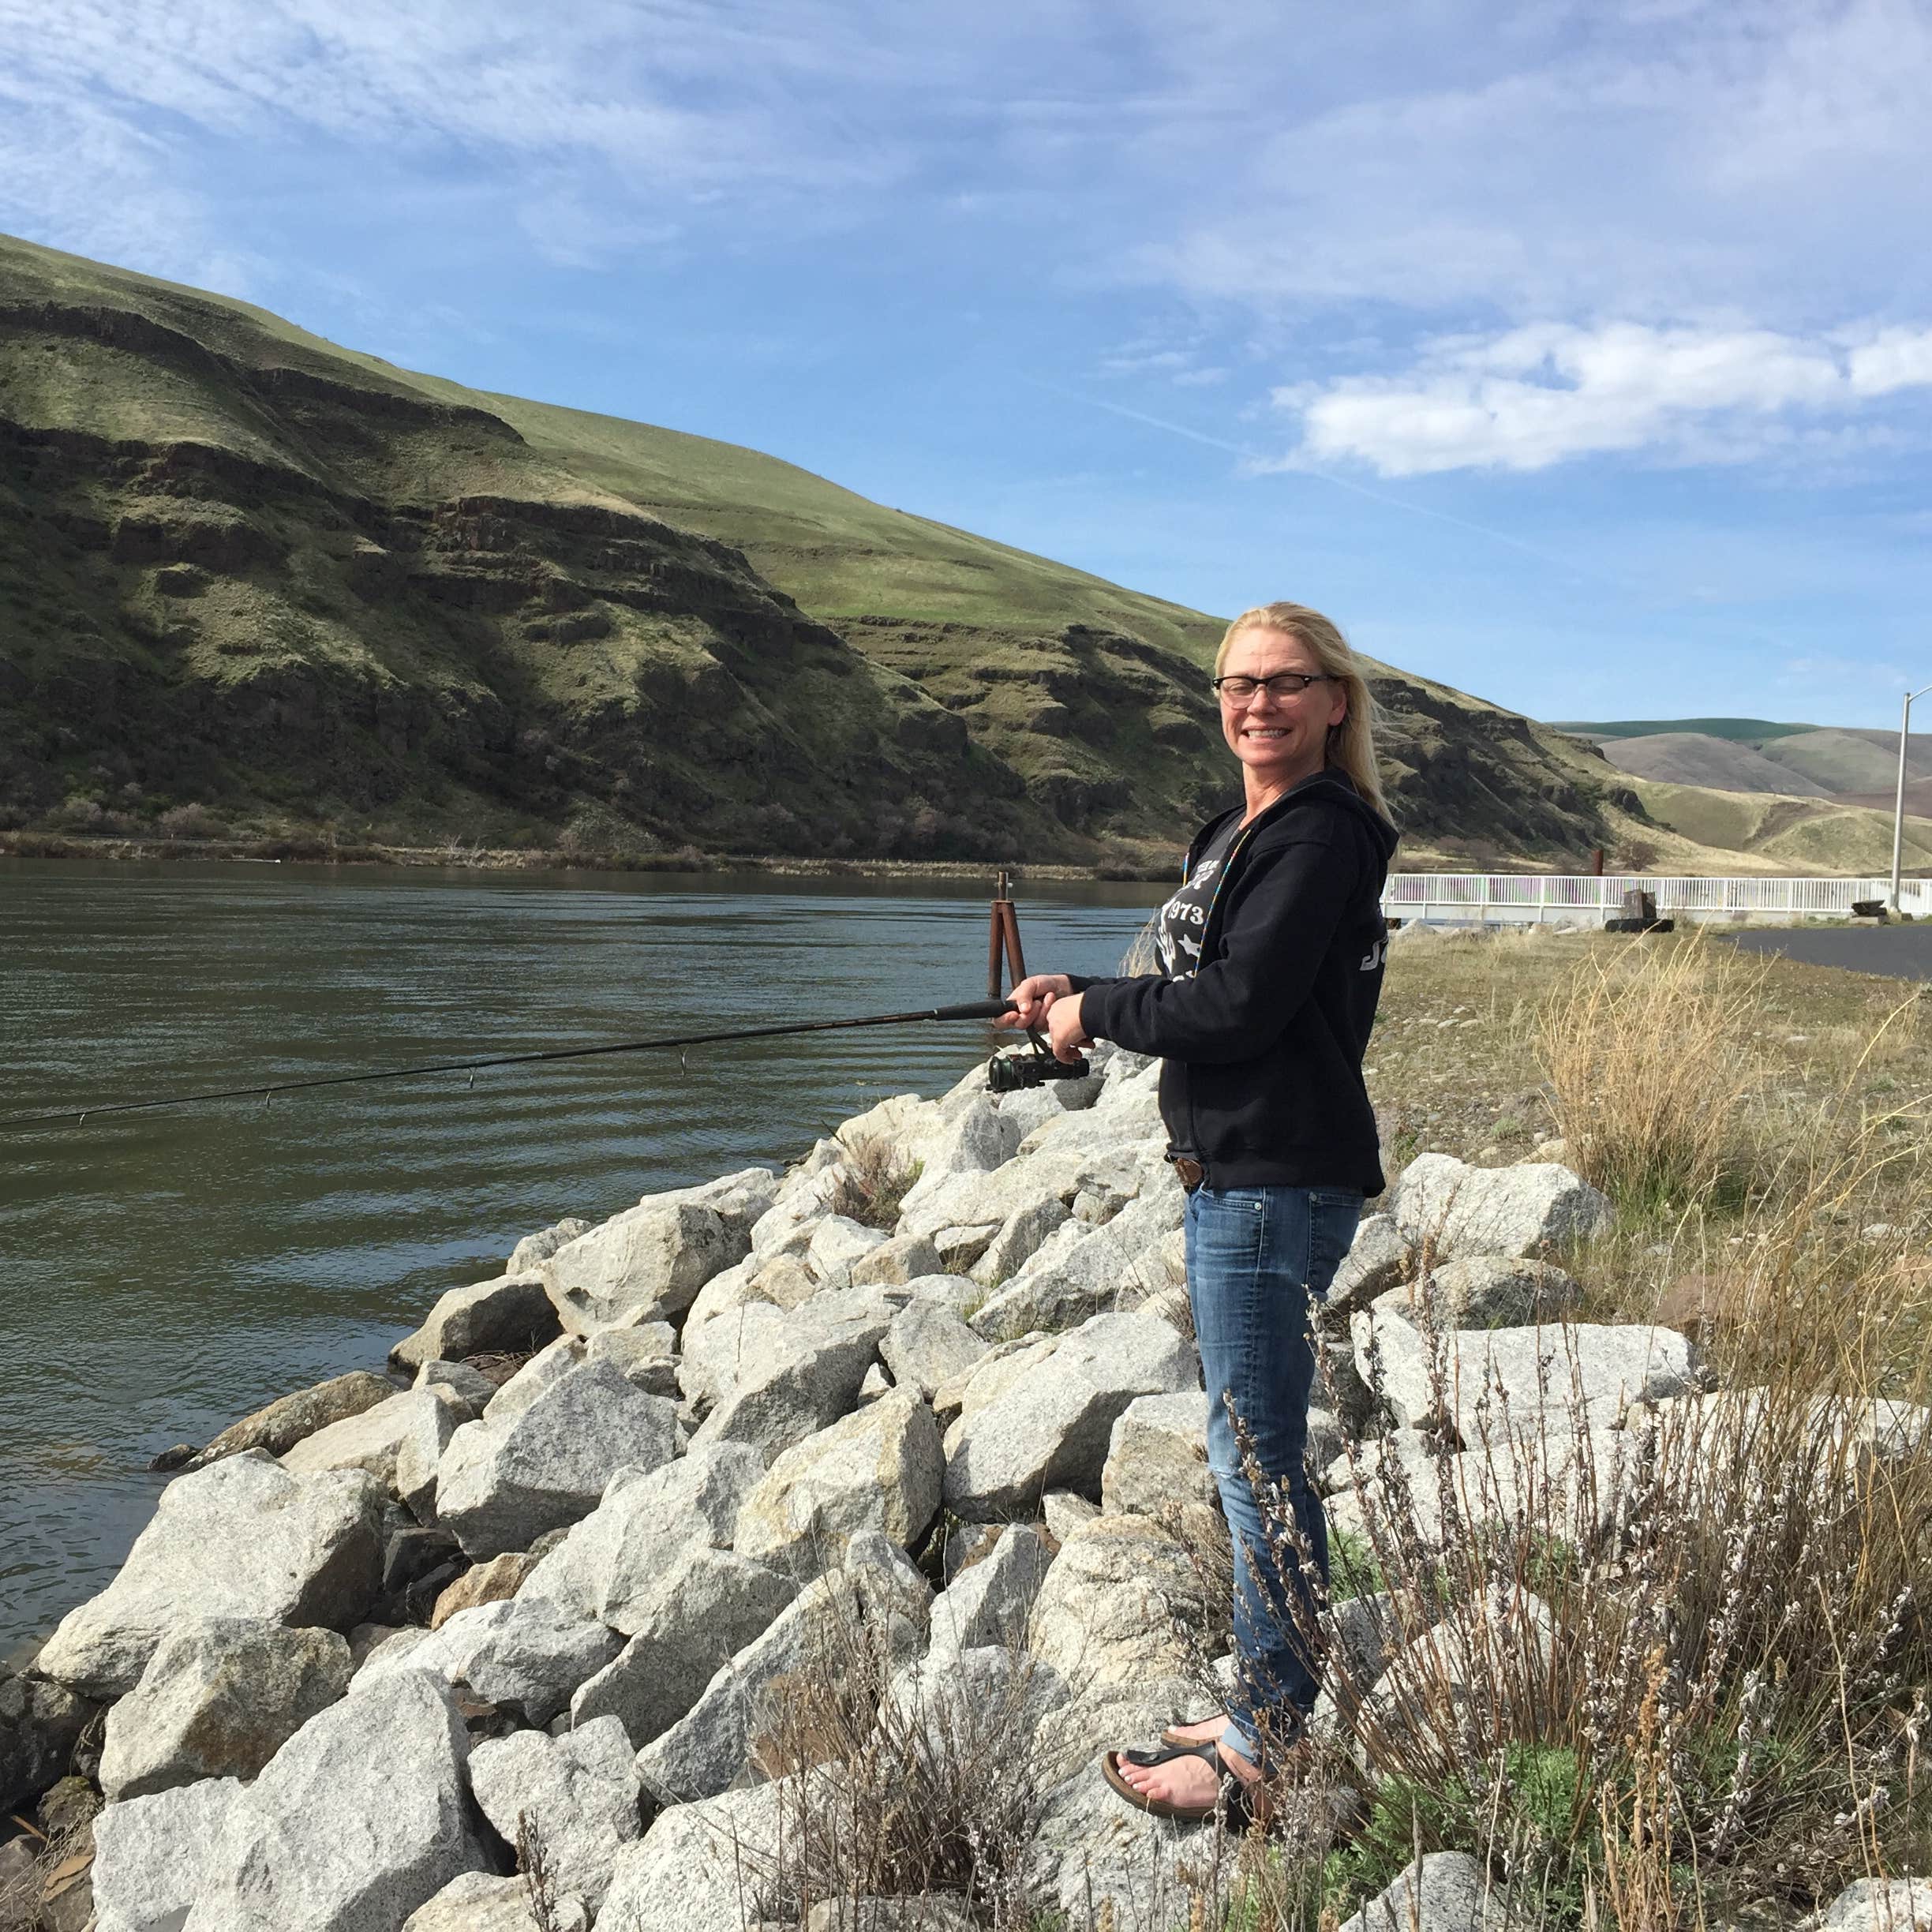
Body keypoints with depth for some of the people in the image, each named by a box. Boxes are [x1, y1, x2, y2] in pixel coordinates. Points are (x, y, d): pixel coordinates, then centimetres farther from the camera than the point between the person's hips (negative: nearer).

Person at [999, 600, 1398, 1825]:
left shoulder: (1321, 836, -15)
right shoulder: (1243, 834, 17)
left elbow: (1239, 1006, -22)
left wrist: (1097, 1013, -10)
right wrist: (1081, 994, 8)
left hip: (1277, 1185, -11)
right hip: (1233, 1176, 11)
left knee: (1257, 1460, -2)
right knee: (1254, 1454, 17)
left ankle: (1265, 1753, 11)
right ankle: (1270, 1711, 31)